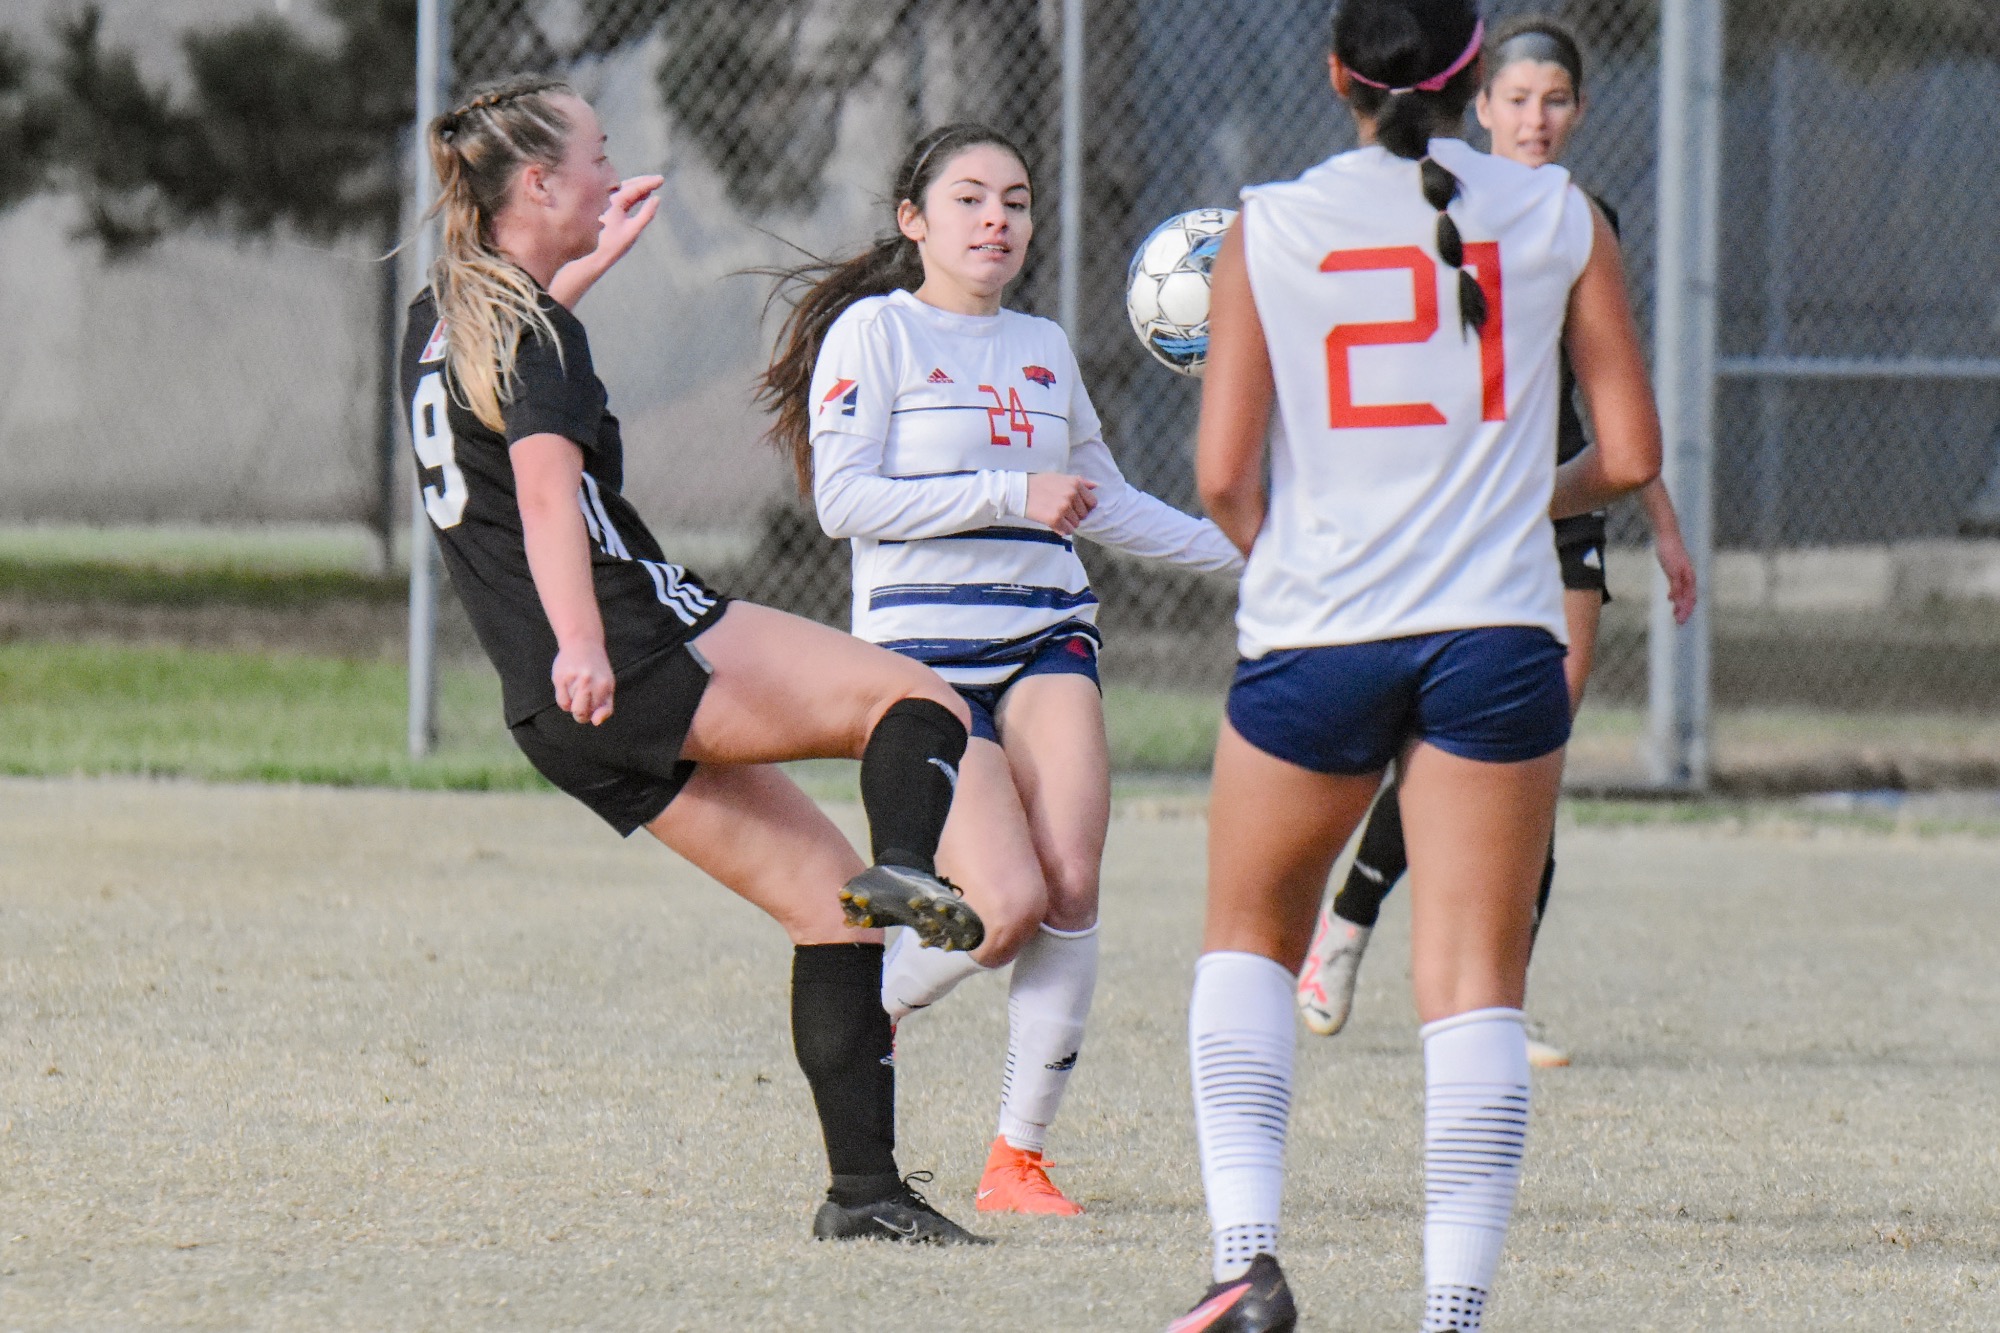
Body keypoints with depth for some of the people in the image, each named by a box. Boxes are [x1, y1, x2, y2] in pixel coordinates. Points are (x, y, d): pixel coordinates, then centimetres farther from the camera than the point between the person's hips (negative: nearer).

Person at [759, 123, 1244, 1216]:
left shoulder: (1045, 348, 17)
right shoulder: (874, 331, -1)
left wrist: (1248, 550, 25)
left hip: (1046, 641, 5)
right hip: (924, 645, -5)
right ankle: (858, 1010, 15)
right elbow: (844, 499, -12)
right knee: (1012, 903, -17)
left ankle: (1019, 1152, -2)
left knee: (1072, 884, -14)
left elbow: (1103, 502, 30)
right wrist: (1009, 493, -17)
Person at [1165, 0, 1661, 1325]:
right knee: (1476, 985, 2)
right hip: (1497, 634, 0)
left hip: (1315, 633, 0)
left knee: (1249, 941, 19)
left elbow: (1223, 473, -3)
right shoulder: (1560, 218, 2)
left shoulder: (1269, 228, -1)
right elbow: (1631, 454, 3)